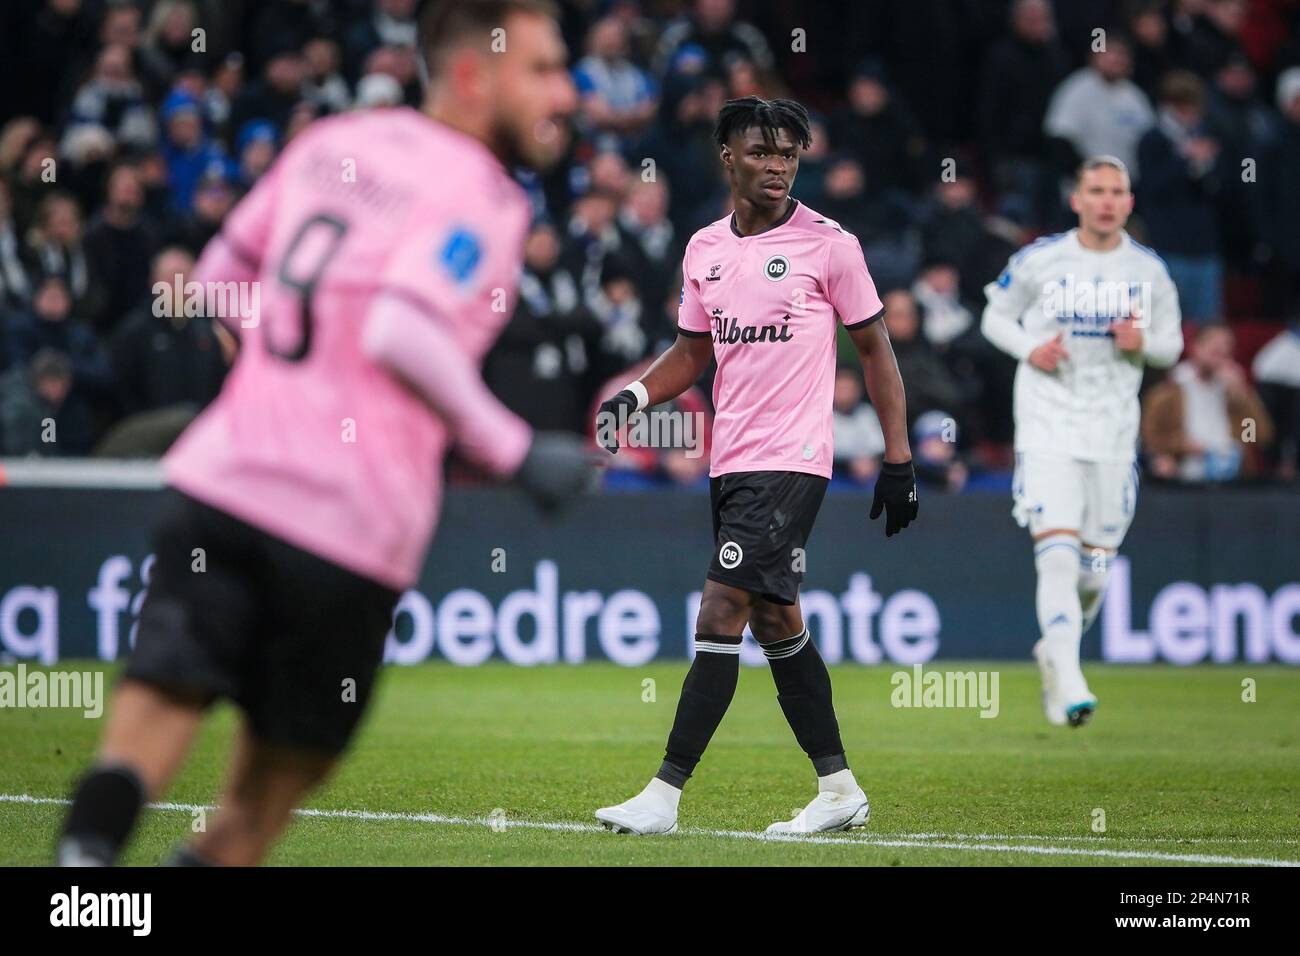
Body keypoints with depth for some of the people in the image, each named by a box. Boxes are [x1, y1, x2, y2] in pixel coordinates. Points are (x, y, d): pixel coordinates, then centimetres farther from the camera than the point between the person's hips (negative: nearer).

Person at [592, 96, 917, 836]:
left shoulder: (829, 245, -6)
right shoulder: (704, 249, 10)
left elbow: (876, 351, 0)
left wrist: (898, 461, -3)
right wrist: (636, 395, 0)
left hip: (792, 462, -7)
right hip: (732, 463, 7)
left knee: (720, 618, -12)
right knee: (775, 623, 11)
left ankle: (666, 795, -12)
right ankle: (840, 789, 21)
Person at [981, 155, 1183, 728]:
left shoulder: (1149, 271, 4)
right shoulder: (1038, 261, -3)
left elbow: (1171, 345, 12)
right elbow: (995, 317, 9)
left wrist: (1144, 342, -11)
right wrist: (1030, 348, -11)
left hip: (1114, 434, 3)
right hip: (1048, 428, -3)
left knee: (1094, 570, 8)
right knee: (1057, 557, -18)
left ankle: (1053, 652, 36)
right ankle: (1068, 683, -22)